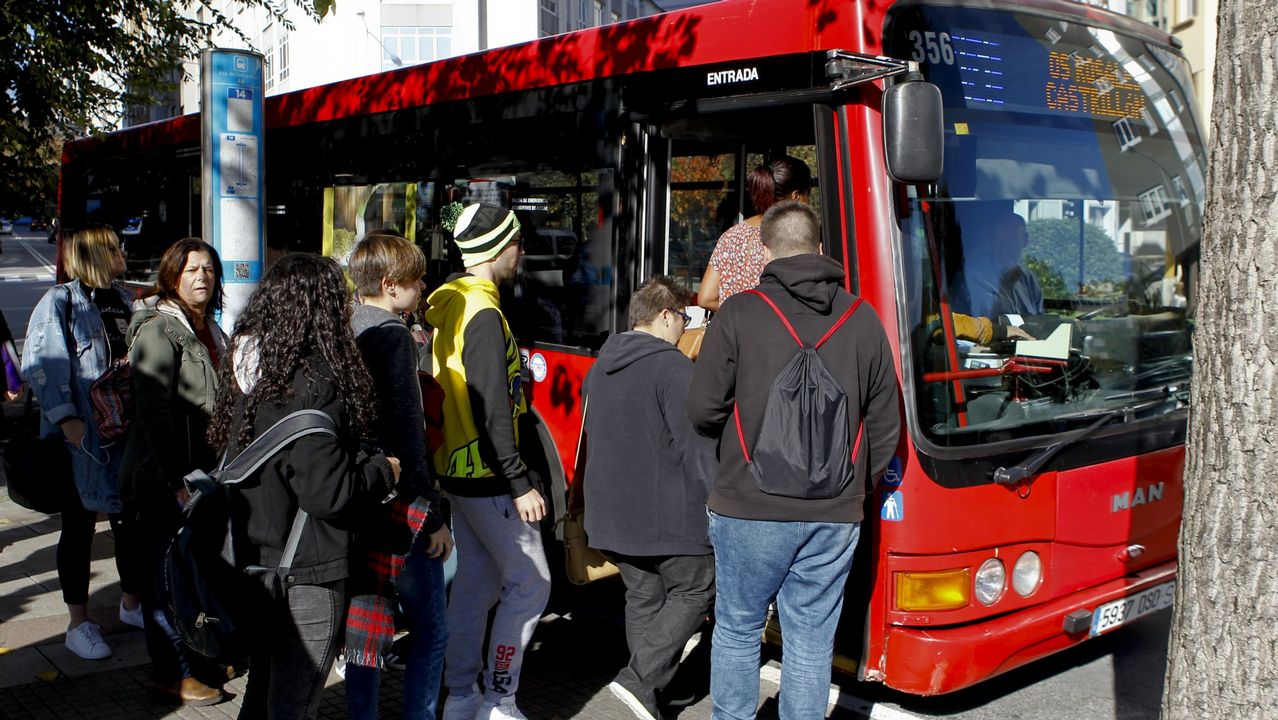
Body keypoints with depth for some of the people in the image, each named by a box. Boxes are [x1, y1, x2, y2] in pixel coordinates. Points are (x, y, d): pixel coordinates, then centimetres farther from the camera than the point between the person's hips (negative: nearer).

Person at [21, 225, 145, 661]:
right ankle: (78, 624, 15)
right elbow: (43, 365, -16)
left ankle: (132, 604, 30)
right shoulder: (59, 303, -10)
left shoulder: (124, 300, 12)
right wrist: (65, 418, -25)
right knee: (79, 526, 5)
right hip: (82, 437, -6)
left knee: (130, 519, 14)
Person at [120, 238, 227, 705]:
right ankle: (171, 671, 14)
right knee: (168, 572, 2)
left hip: (204, 470, 8)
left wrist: (218, 469, 17)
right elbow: (153, 410, -21)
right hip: (165, 476, -8)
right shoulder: (159, 330, -15)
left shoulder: (209, 329, 13)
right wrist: (177, 479, -23)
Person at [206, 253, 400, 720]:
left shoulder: (248, 367, 5)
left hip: (256, 560, 9)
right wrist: (385, 470, -5)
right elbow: (328, 492, -24)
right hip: (309, 573, -9)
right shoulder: (313, 380, -22)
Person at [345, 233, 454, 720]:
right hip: (398, 507, -8)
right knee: (430, 627, 4)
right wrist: (434, 518, -14)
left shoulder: (346, 329, 9)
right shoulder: (393, 336, -15)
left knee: (365, 625, 14)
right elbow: (405, 432, -19)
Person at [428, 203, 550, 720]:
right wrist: (520, 485, -21)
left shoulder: (449, 304, 11)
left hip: (456, 469, 10)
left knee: (474, 581, 16)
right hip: (487, 477, -10)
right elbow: (491, 410, -23)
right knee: (529, 583, -2)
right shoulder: (484, 314, -19)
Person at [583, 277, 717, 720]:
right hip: (667, 514, -8)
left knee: (643, 599, 16)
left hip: (612, 513, 8)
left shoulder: (599, 369, 12)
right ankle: (640, 679, -4)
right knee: (694, 591, 7)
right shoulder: (673, 368, -15)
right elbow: (698, 445, -18)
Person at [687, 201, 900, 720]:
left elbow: (704, 410, -6)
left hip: (750, 507, -2)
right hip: (835, 517, 3)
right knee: (811, 639, 11)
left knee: (737, 629, 14)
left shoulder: (739, 314, -7)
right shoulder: (863, 321, 5)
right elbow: (885, 426, 9)